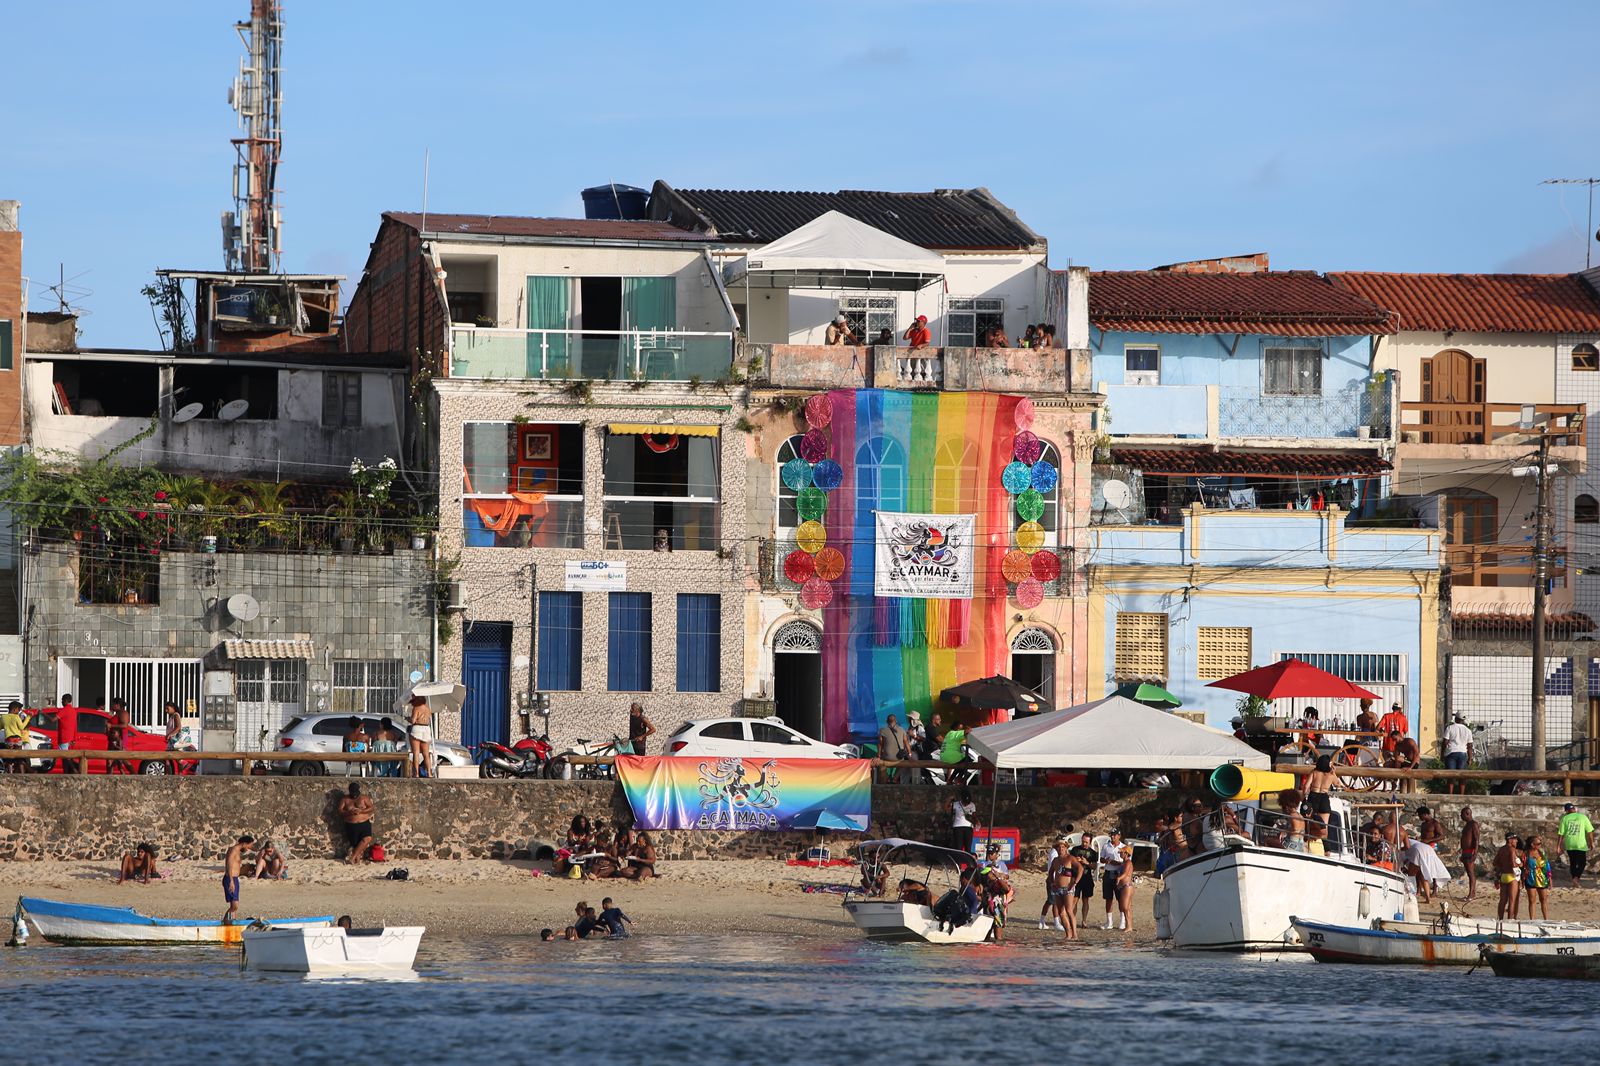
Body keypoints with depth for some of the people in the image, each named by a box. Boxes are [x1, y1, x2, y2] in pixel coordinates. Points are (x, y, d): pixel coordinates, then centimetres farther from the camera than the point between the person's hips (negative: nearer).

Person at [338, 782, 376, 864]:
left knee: (367, 839, -23)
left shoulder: (364, 798, 9)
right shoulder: (345, 799, 10)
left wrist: (360, 811, -16)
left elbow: (371, 808, -2)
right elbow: (340, 811, 2)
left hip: (364, 824, -1)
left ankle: (352, 857, -20)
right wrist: (349, 812, -16)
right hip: (351, 825, 1)